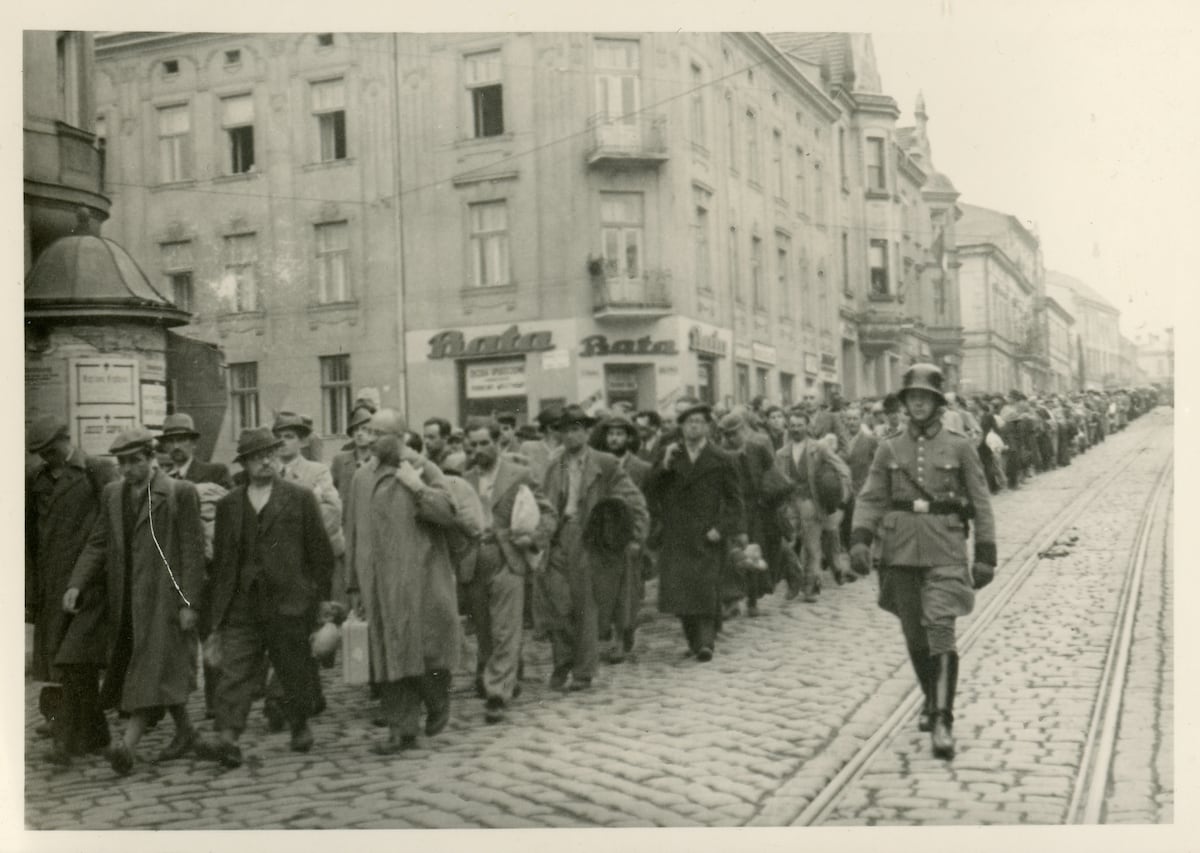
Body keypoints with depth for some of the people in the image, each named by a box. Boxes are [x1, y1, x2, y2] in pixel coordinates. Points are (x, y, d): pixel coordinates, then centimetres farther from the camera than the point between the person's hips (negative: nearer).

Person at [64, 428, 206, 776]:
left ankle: (128, 745, -17)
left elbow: (192, 550, -9)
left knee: (151, 668, -11)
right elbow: (98, 544, 9)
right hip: (126, 599, 6)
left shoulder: (181, 493, -7)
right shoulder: (112, 493, 11)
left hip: (162, 597, -6)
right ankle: (184, 730, 28)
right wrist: (77, 584, -7)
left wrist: (188, 602, -12)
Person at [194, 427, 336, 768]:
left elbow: (320, 552, 3)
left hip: (288, 604, -2)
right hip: (240, 608, 2)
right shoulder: (228, 505, 11)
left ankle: (300, 726, 31)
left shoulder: (301, 497, 2)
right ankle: (228, 739, -14)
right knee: (234, 674, -9)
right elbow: (220, 559, 14)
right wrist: (219, 607, 9)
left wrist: (319, 599, -1)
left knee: (294, 674, 9)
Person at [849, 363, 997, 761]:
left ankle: (943, 721, -14)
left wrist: (985, 555, 1)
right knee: (914, 637, 11)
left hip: (944, 550, -3)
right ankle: (932, 701, 33)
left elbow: (981, 503, 5)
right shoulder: (889, 449, 8)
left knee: (940, 630, -15)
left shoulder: (959, 446, 3)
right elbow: (870, 499, 4)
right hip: (900, 551, 3)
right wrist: (860, 539, -13)